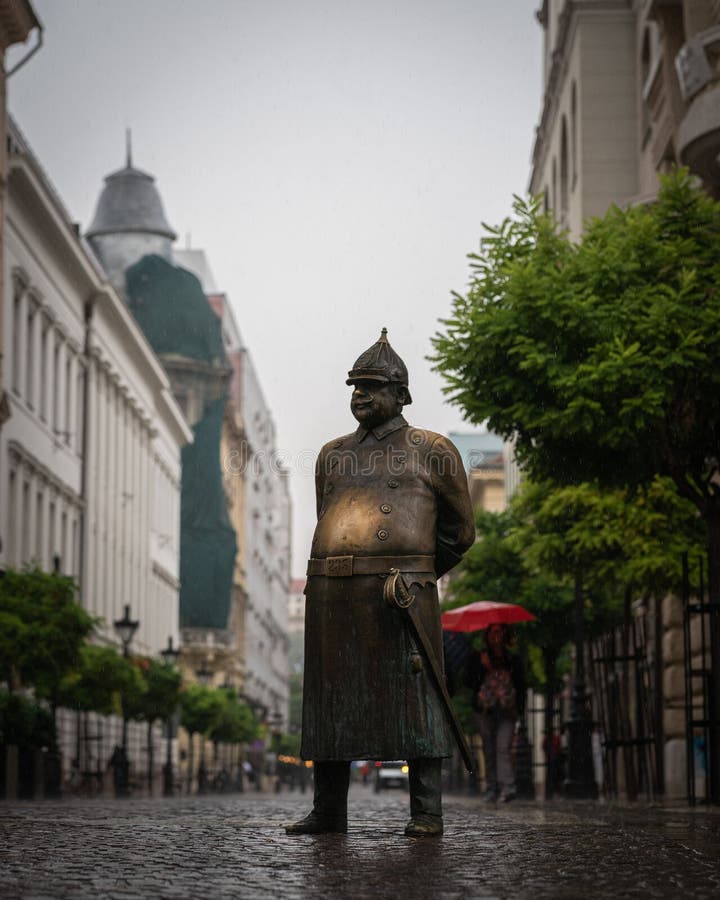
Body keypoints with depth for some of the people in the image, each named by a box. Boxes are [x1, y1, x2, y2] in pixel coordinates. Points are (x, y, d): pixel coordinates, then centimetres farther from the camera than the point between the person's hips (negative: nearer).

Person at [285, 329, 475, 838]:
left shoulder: (430, 451, 7)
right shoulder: (334, 455, 19)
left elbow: (460, 532, 13)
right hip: (331, 595, 5)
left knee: (414, 699, -6)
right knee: (331, 701, 5)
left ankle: (426, 814, -2)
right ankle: (329, 812, 13)